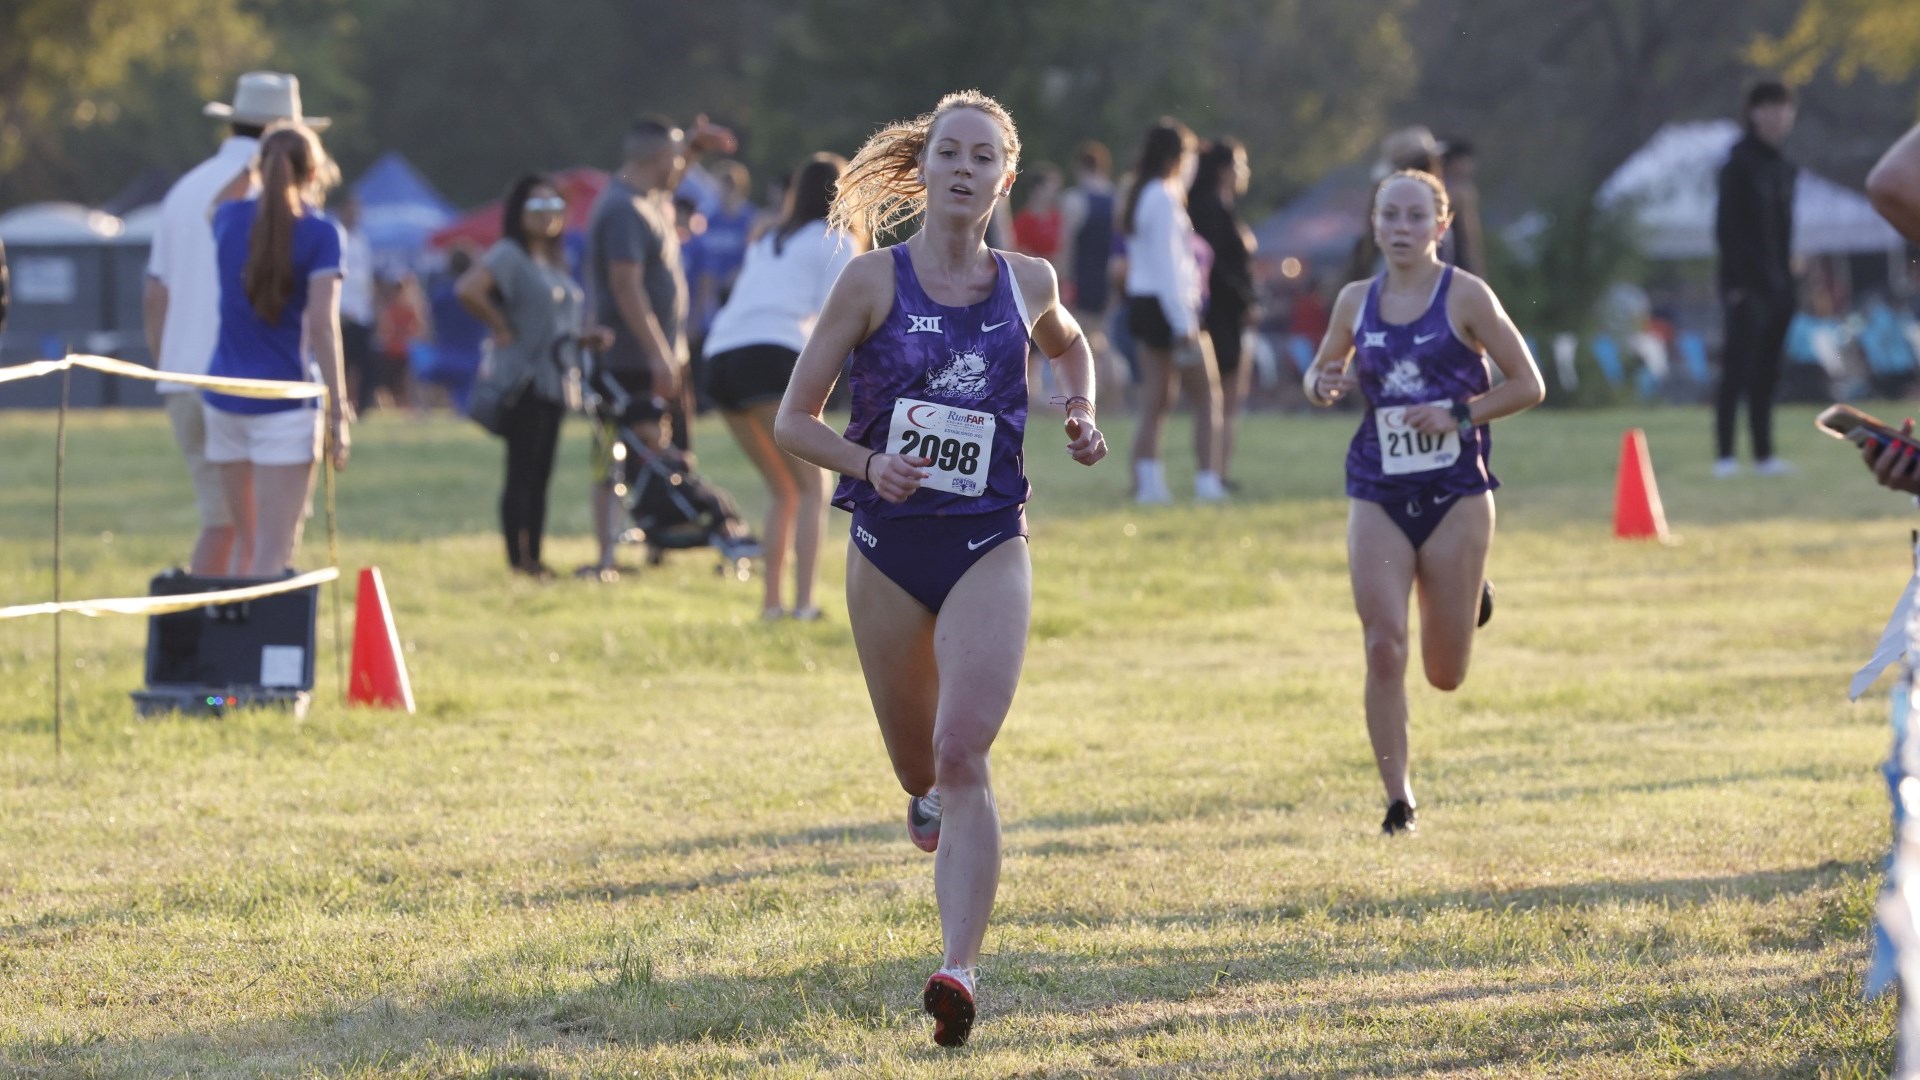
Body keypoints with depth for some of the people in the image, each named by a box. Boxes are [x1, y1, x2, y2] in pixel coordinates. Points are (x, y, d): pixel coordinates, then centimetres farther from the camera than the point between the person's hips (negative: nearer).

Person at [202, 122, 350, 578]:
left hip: (224, 396, 5)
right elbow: (321, 323, -14)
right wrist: (338, 410, -12)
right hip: (284, 399, -5)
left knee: (246, 546, 14)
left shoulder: (230, 217, 7)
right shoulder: (320, 233, -7)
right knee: (275, 552, -7)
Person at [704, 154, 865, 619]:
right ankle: (803, 602, -14)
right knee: (812, 488, -2)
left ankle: (771, 601, 9)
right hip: (774, 354, -7)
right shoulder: (838, 243, 8)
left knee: (782, 490, 17)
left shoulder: (769, 242, 28)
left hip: (722, 355, 7)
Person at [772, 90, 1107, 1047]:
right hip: (888, 547, 1)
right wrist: (866, 463, -20)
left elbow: (1069, 347, 28)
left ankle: (959, 971, -23)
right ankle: (933, 803, 53)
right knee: (919, 768, 14)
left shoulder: (1027, 284, 3)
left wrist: (1082, 419, 9)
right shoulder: (874, 281, -4)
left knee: (961, 758, -18)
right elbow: (793, 420, -2)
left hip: (988, 547, -1)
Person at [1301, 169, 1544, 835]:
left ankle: (1468, 602, 40)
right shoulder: (1356, 301, 5)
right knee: (1383, 649, -11)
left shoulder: (1465, 295, -6)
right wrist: (1323, 386, -4)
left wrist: (1459, 415, -16)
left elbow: (1528, 386, -3)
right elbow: (1321, 373, 20)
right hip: (1378, 496, 2)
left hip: (1456, 494, -2)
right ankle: (1397, 801, 0)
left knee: (1445, 676, 5)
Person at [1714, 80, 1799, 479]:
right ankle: (1724, 455, -6)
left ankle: (1763, 454, 12)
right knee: (1738, 369, -8)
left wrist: (1788, 275, 14)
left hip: (1777, 285, 7)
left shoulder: (1783, 167, 14)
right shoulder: (1739, 165, -9)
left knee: (1767, 372, 9)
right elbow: (1725, 225, -12)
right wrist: (1735, 284, -17)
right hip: (1747, 286, -7)